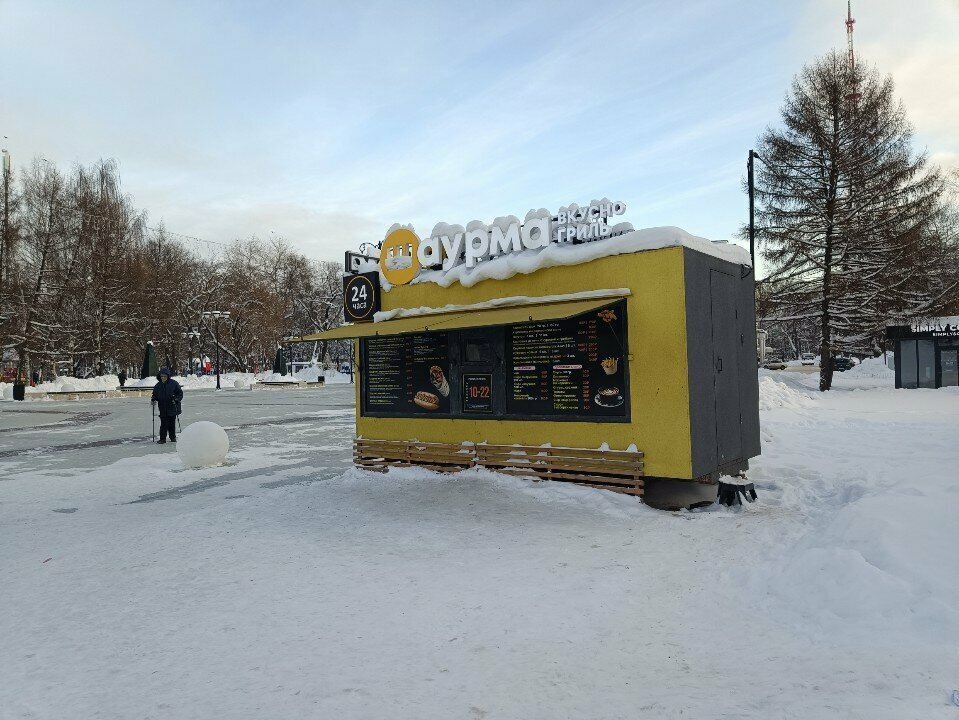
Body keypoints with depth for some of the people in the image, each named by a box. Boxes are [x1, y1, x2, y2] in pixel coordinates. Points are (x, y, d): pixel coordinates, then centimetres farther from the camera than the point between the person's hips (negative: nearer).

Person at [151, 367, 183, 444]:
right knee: (163, 424, -2)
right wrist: (153, 399, -3)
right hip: (162, 409, 2)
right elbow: (155, 395, 17)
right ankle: (162, 438, 2)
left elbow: (180, 393, -1)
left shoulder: (174, 383, -3)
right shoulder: (158, 386, 8)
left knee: (172, 423, 7)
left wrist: (176, 399, -15)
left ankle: (173, 437, 20)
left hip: (172, 408, -2)